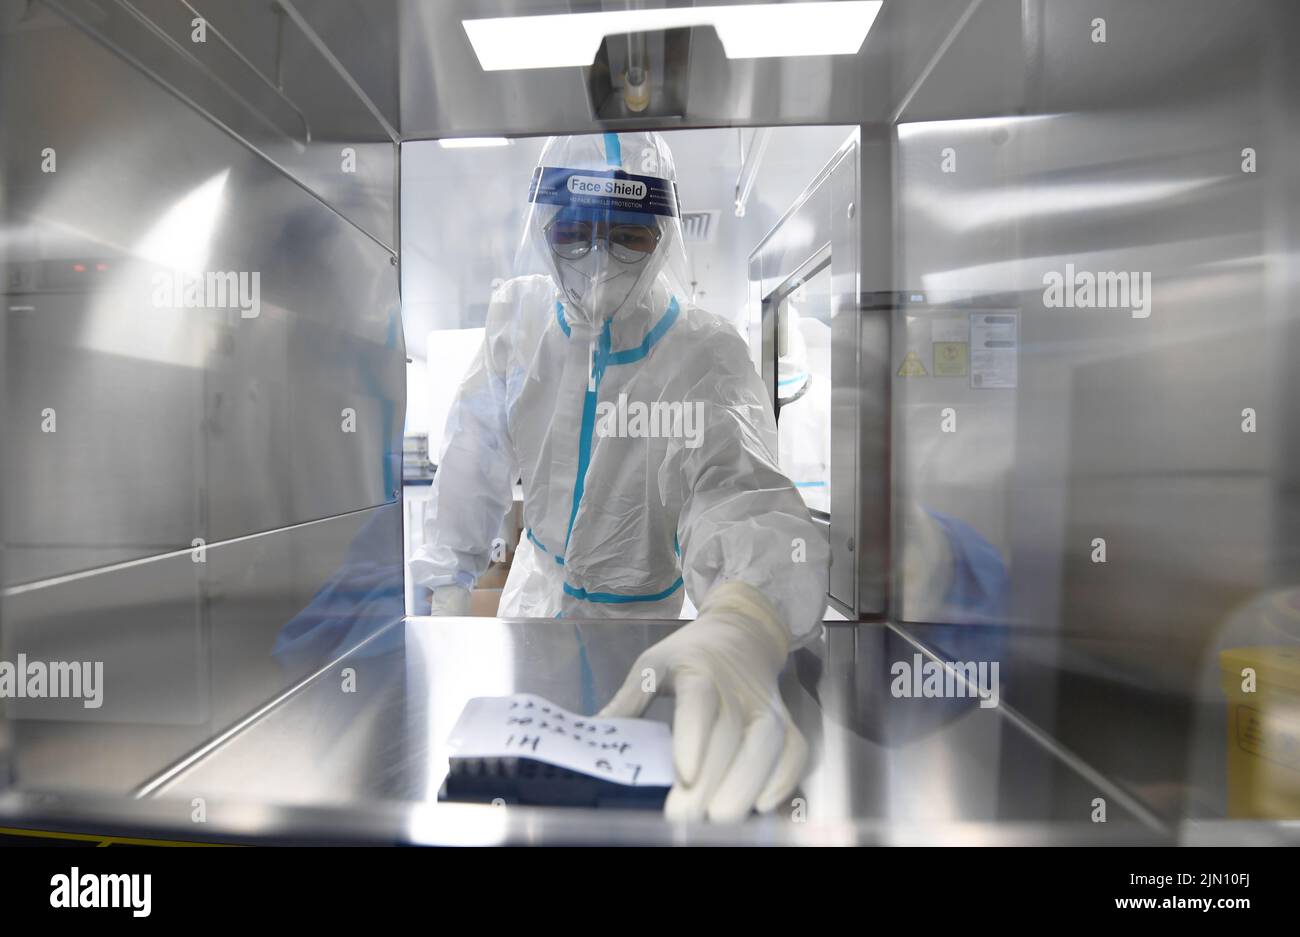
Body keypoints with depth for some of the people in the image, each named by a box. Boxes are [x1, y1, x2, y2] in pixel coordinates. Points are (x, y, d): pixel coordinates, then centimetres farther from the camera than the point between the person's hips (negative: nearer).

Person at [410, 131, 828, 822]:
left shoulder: (706, 356, -28)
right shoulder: (519, 313, -15)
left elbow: (742, 494, -46)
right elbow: (476, 449, -6)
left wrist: (744, 624, -68)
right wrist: (449, 578, -5)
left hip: (635, 604, -4)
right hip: (538, 571, 5)